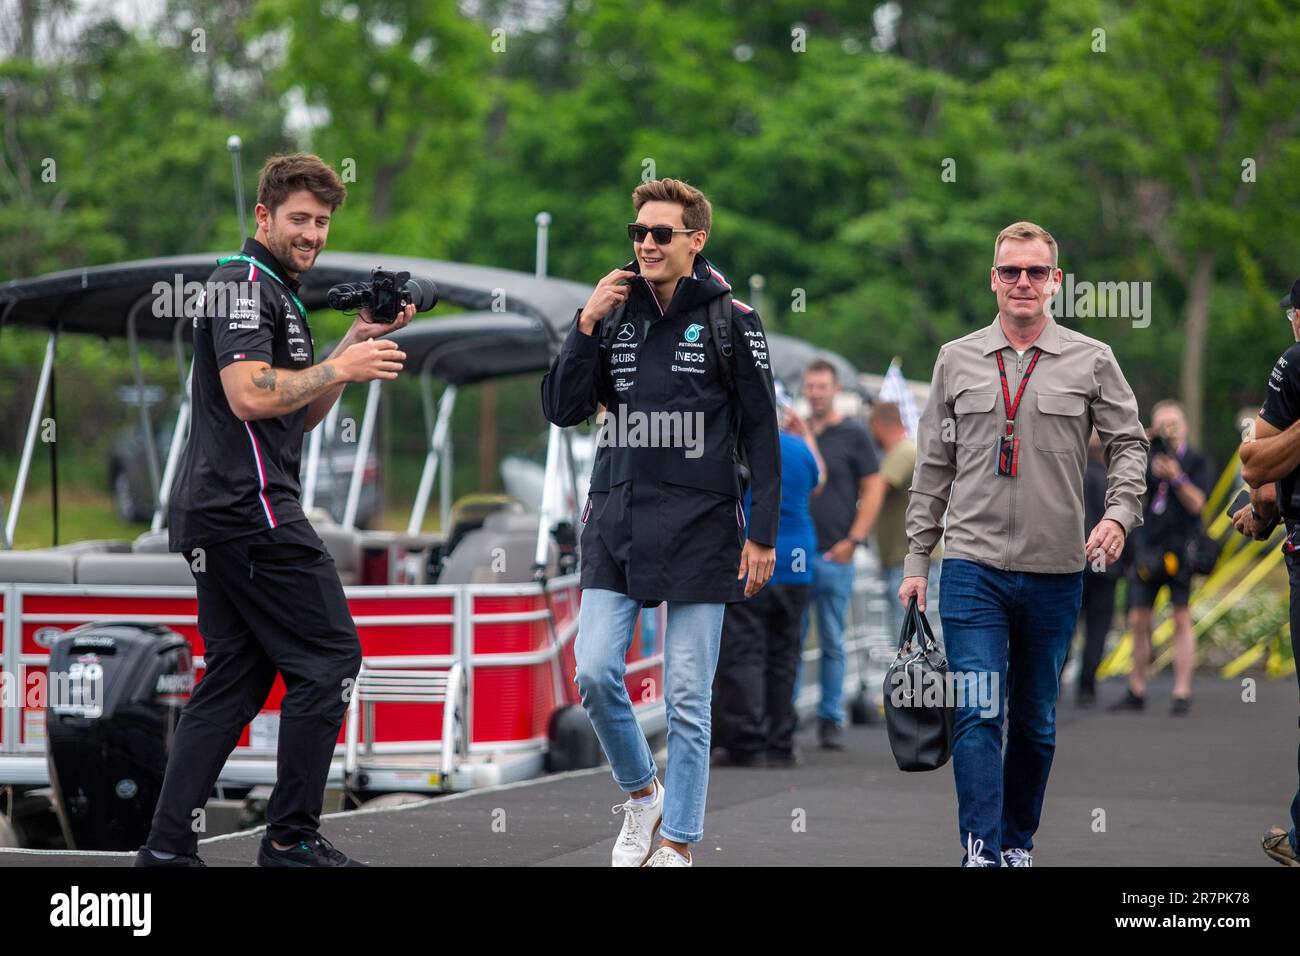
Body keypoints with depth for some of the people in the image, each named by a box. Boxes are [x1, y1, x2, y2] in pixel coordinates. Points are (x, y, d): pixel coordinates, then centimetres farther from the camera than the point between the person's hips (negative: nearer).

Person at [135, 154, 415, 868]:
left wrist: (358, 339, 14)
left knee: (234, 677, 8)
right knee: (329, 655, -5)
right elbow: (250, 395, -22)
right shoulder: (245, 282, -9)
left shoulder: (273, 291, 24)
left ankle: (167, 848, 4)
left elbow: (302, 413, 23)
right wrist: (343, 368, -14)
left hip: (209, 514, 10)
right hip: (248, 507, -10)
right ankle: (292, 839, -2)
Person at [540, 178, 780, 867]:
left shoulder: (731, 322, -2)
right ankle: (641, 793, 19)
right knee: (595, 672, -6)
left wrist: (763, 533, -4)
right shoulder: (613, 314, 8)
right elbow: (562, 410, 4)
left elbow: (761, 434, 0)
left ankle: (677, 842, 8)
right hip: (615, 522, 3)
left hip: (699, 531, -3)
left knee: (687, 699, 0)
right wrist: (586, 326, -6)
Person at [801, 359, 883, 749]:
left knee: (832, 643, 2)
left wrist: (853, 540, -7)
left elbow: (873, 490, 0)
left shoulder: (853, 435, 3)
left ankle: (831, 720, 6)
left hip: (833, 556, -3)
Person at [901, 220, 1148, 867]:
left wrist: (1120, 511, -14)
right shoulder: (957, 360, 7)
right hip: (973, 565, -1)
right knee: (978, 715, -11)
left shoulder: (1091, 361, 4)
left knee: (1037, 721, 10)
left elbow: (1129, 442, 5)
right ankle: (982, 851, -14)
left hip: (1056, 570, 1)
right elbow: (932, 467, 11)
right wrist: (917, 558, 8)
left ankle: (1019, 842, 23)